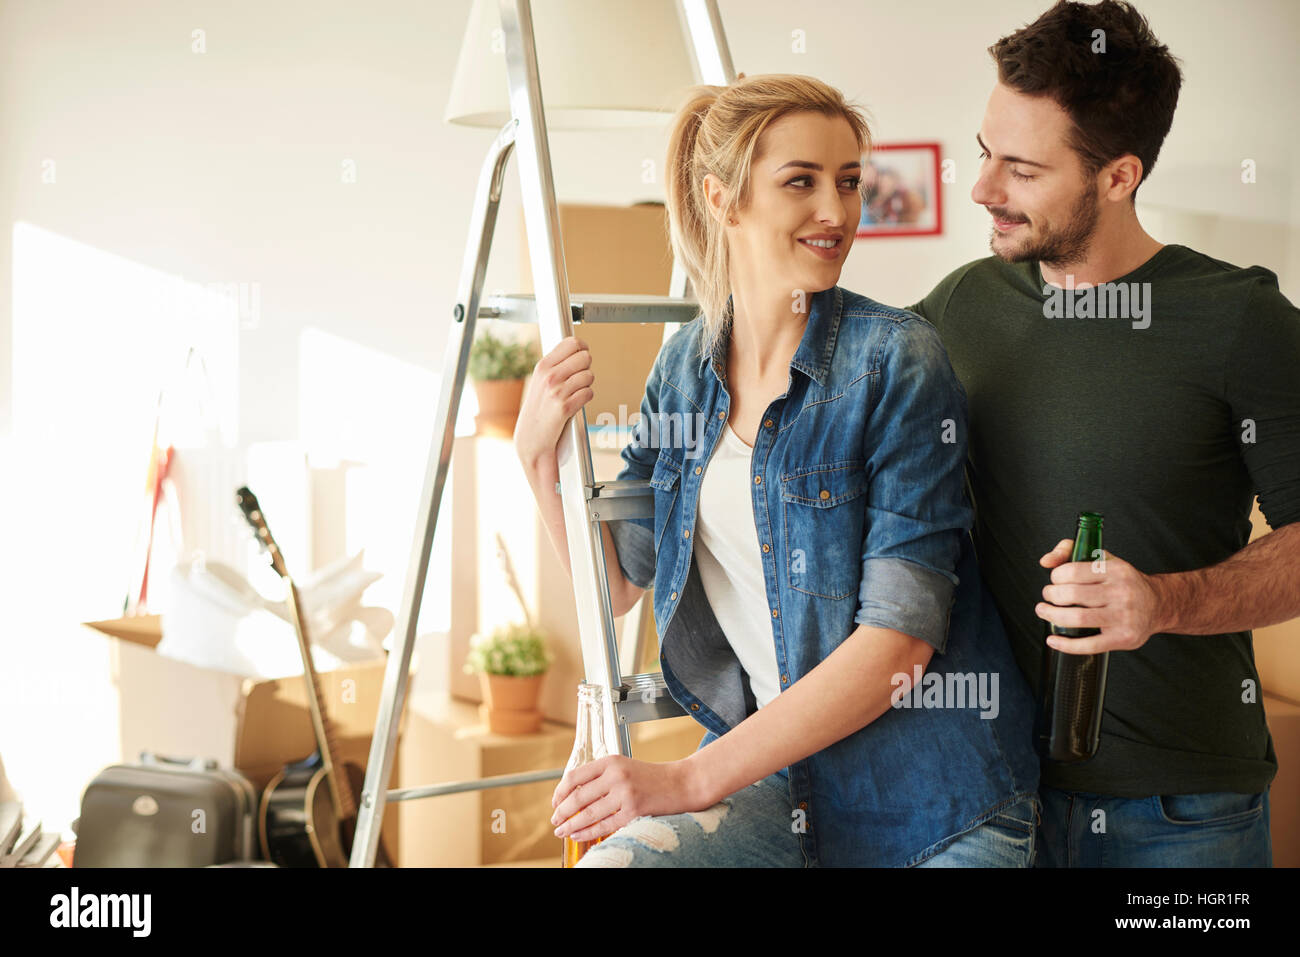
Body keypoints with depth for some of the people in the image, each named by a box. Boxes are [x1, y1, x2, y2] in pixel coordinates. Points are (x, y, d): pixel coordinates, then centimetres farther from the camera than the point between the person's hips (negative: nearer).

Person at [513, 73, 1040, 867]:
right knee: (613, 860, -26)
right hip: (768, 773, 3)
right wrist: (542, 453, -4)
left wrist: (691, 780, -20)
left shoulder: (896, 360, -13)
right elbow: (617, 581, 13)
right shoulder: (686, 365, 4)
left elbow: (902, 633, -18)